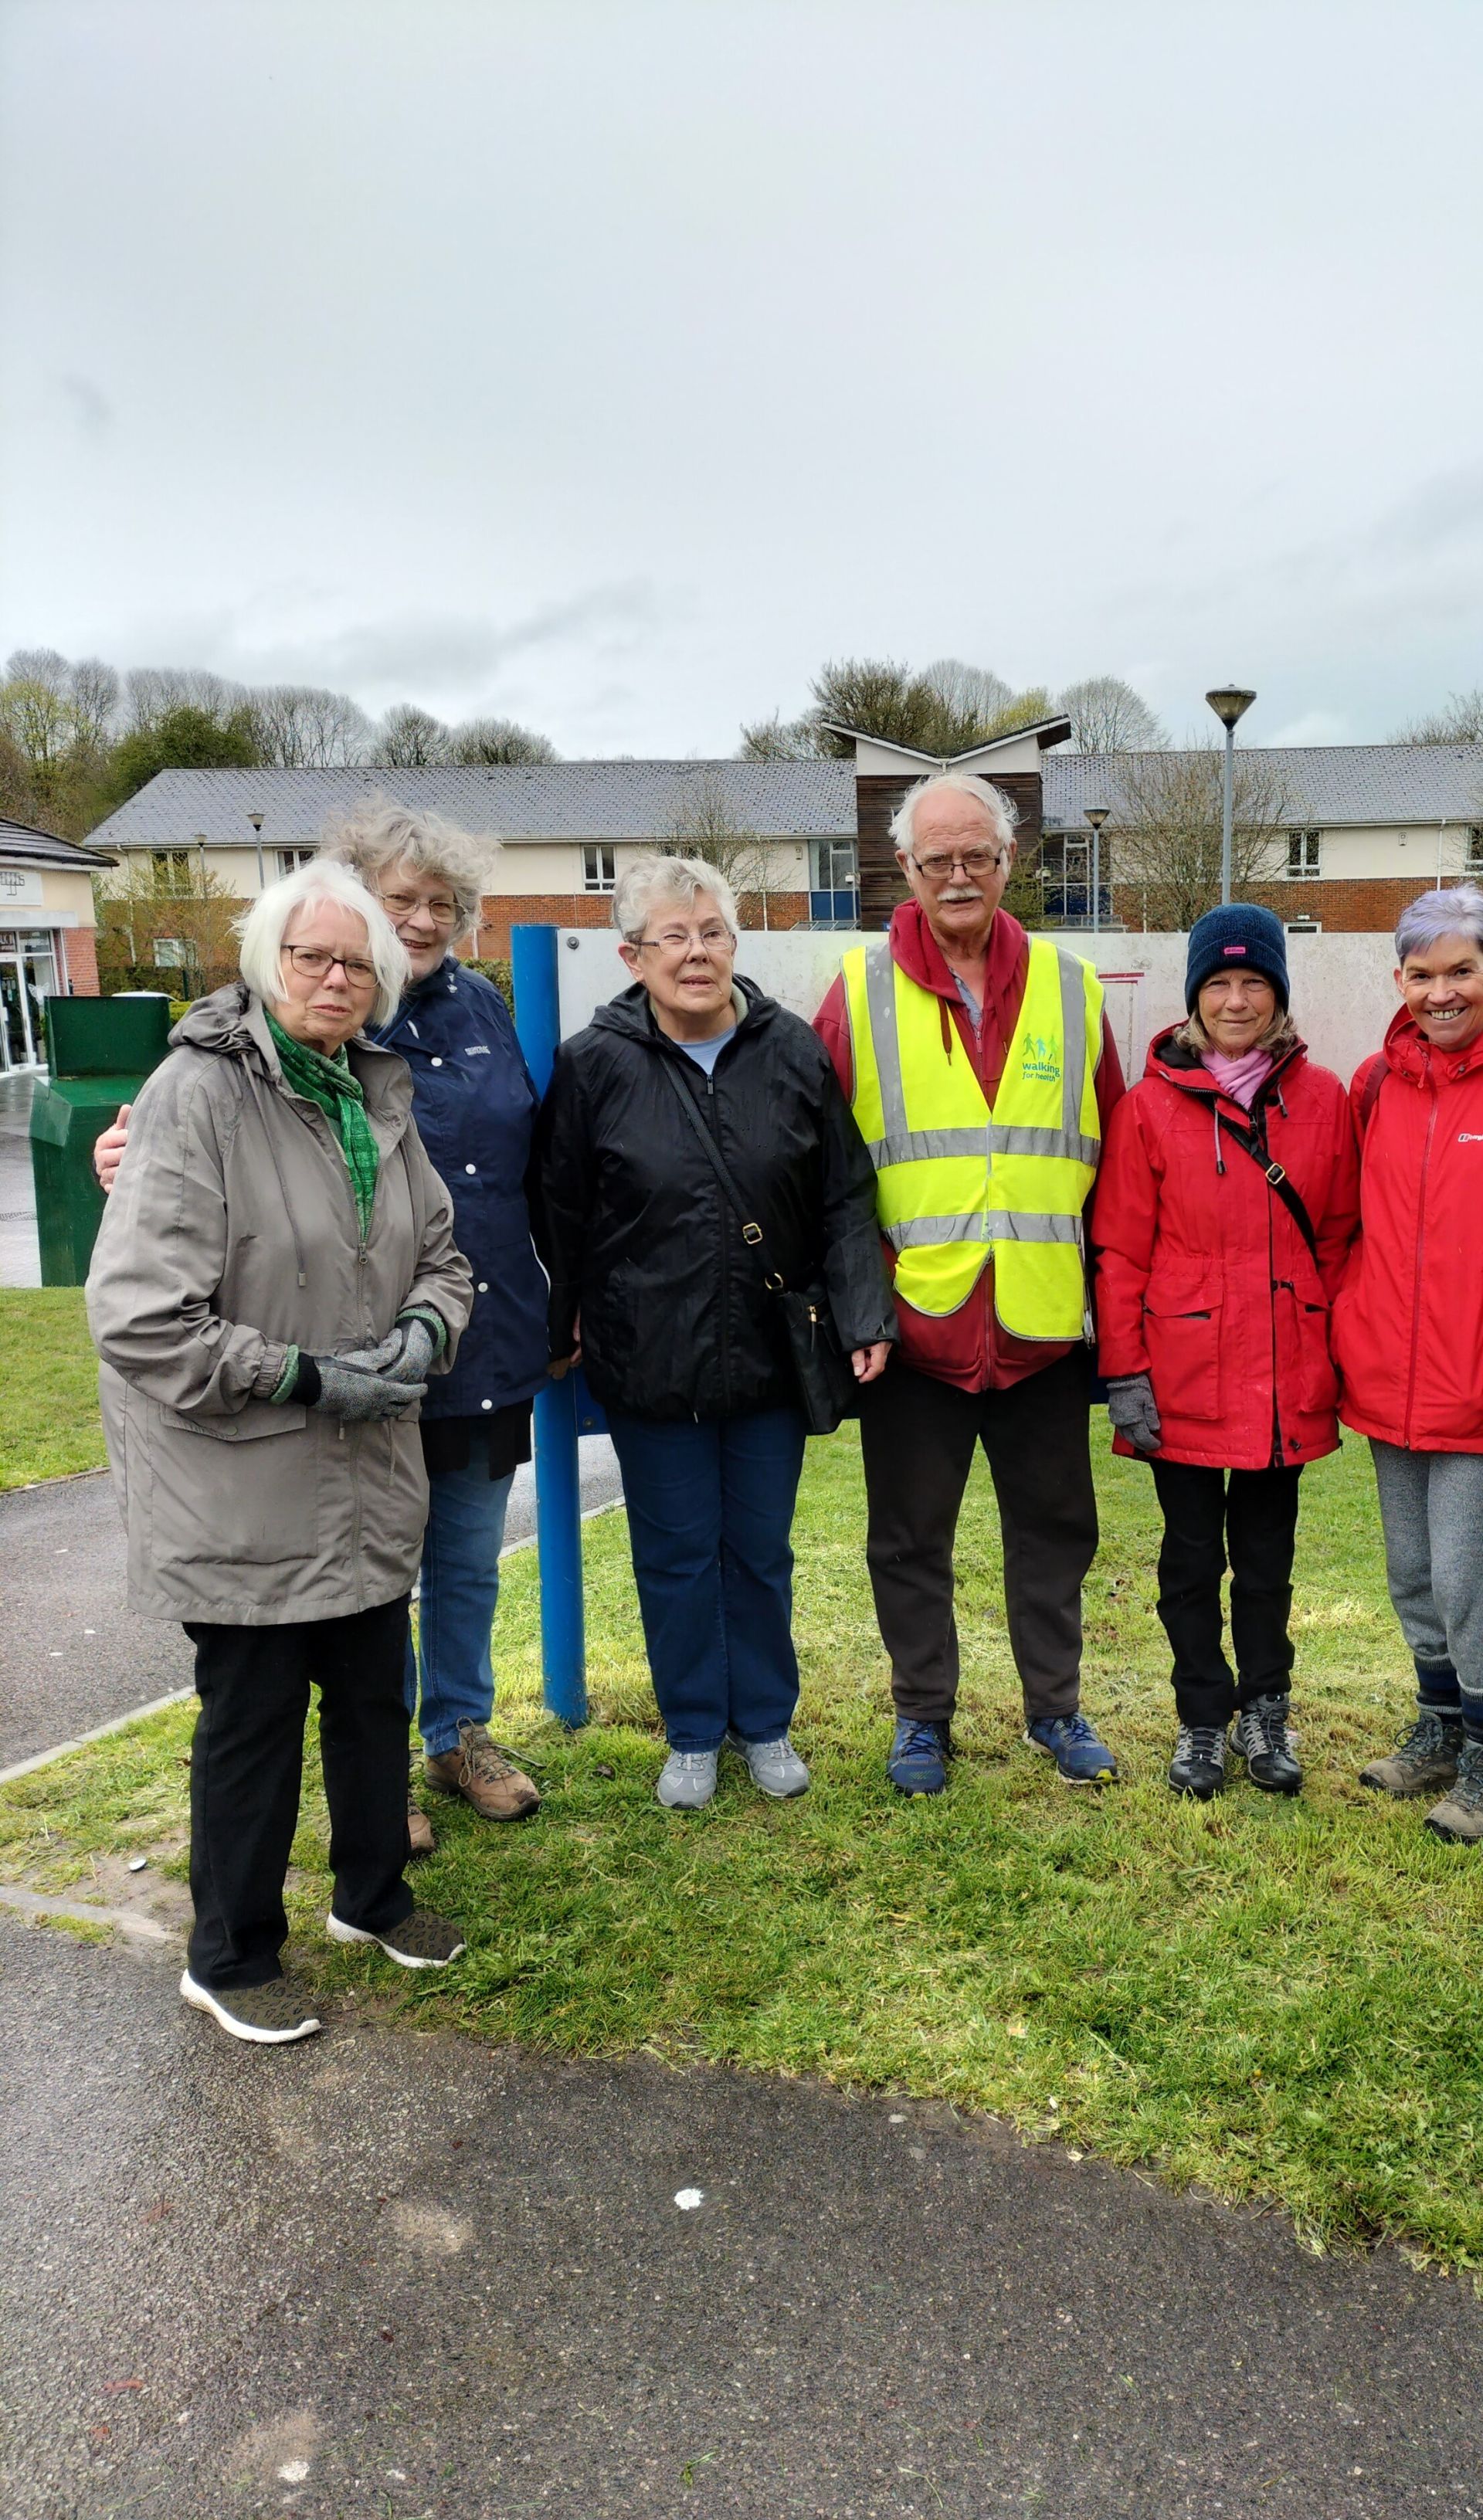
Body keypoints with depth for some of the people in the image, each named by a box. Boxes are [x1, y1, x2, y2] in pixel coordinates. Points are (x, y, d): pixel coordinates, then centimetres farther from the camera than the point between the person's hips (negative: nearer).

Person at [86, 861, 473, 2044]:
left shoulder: (379, 1095, 6)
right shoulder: (198, 1093, -16)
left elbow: (441, 1255, 15)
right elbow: (139, 1316, -21)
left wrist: (424, 1330, -7)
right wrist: (305, 1377, -20)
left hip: (369, 1481, 7)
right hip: (242, 1491, -6)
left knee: (375, 1697, 19)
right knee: (253, 1717, 8)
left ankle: (373, 1895, 42)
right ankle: (231, 1959, 29)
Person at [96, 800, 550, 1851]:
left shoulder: (482, 1004, 7)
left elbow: (531, 1163, 15)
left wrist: (563, 1294, 17)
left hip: (486, 1348, 5)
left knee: (469, 1564, 19)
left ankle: (462, 1734, 39)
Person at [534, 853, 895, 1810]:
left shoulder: (793, 1050, -2)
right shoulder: (594, 1063, -7)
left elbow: (846, 1199, 0)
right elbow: (564, 1216, -1)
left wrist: (864, 1316, -7)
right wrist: (567, 1329, 1)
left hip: (771, 1356, 2)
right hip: (649, 1363, -1)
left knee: (762, 1549, 15)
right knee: (677, 1553, 12)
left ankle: (765, 1722, 35)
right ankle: (694, 1734, 31)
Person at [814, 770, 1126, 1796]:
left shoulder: (1072, 988, 6)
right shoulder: (860, 991, -1)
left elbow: (1114, 1156, 10)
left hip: (1043, 1319, 2)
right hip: (910, 1321, -2)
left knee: (1055, 1524, 15)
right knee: (911, 1537, 10)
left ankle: (1055, 1706, 33)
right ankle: (923, 1715, 29)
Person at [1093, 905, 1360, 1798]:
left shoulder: (1323, 1099, 1)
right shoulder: (1150, 1106, -5)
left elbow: (1340, 1236, 5)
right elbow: (1119, 1251, -5)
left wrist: (1335, 1354, 2)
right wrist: (1124, 1373, -8)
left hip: (1287, 1382, 2)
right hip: (1183, 1381, -1)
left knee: (1267, 1555, 15)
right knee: (1193, 1557, 12)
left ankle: (1266, 1713, 32)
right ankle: (1203, 1719, 27)